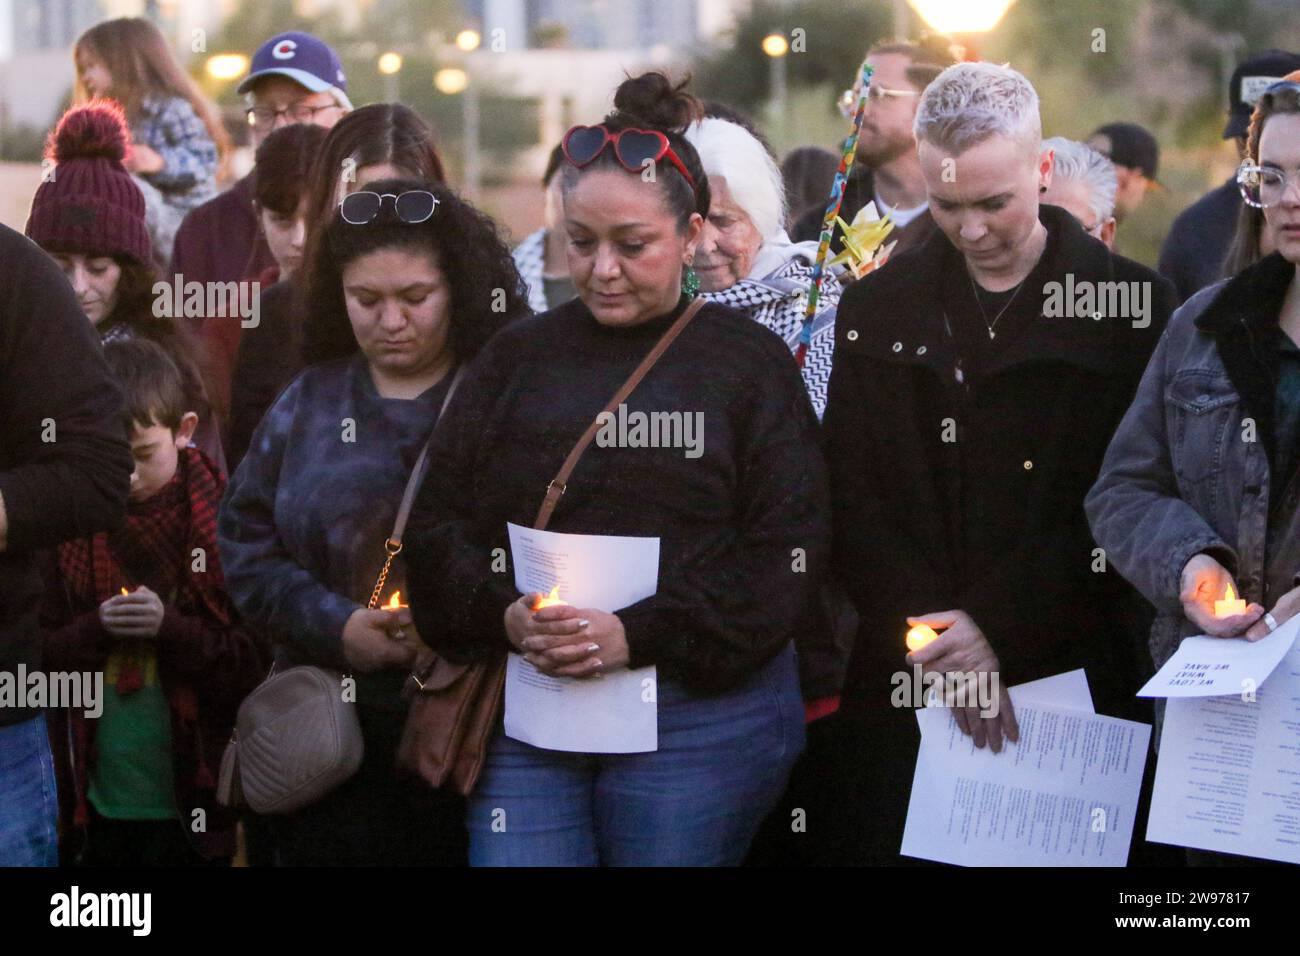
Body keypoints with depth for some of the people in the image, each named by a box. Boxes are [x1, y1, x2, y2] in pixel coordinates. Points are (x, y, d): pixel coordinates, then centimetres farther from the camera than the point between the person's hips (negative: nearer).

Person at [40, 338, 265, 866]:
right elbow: (38, 658, 5)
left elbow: (258, 664, -5)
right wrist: (97, 628, -14)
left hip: (193, 804, -2)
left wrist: (171, 627, -19)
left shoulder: (223, 522, -4)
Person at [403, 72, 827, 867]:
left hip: (700, 720, -2)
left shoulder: (751, 364, 2)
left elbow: (785, 555, -6)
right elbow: (439, 524, 9)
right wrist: (504, 617, -10)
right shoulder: (520, 357, 11)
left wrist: (639, 636, -15)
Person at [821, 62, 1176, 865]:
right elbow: (854, 506, 5)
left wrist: (1000, 633, -12)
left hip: (1070, 679, -2)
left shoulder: (1131, 309, 0)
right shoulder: (877, 311, 9)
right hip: (904, 682, 2)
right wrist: (938, 634, -10)